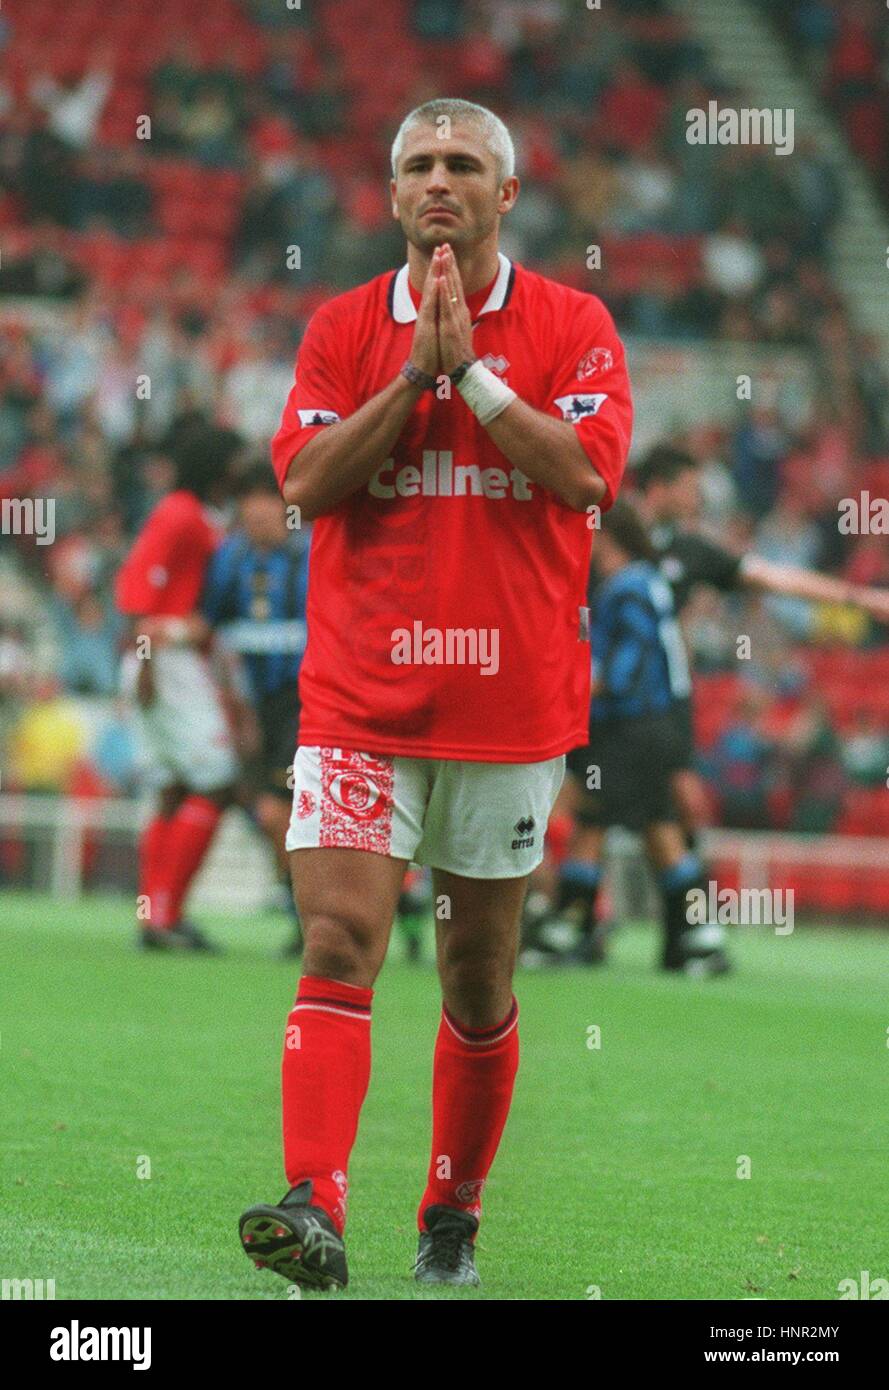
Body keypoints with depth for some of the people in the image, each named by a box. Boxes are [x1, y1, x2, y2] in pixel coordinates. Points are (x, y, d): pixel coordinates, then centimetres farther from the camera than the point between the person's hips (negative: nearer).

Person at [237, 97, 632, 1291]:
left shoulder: (573, 325, 3)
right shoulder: (343, 328, 8)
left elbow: (584, 472, -12)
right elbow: (305, 481, -4)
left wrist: (469, 366, -13)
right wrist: (415, 368, -10)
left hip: (514, 699, 0)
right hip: (360, 699, 0)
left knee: (479, 976, 8)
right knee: (338, 945, -14)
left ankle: (453, 1216, 22)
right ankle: (316, 1211, -23)